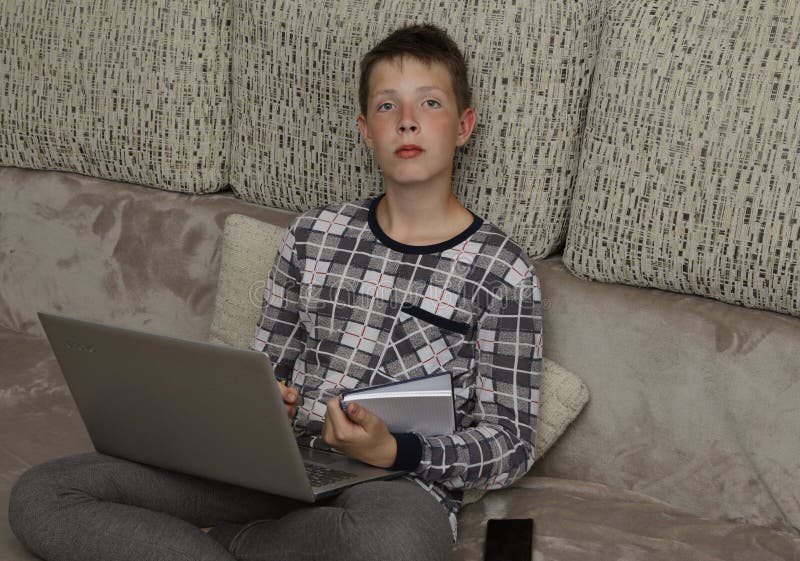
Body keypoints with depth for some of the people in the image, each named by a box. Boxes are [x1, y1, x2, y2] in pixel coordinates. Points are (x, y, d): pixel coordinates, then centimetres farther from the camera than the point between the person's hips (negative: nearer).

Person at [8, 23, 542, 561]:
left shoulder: (501, 271, -1)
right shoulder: (314, 234, 12)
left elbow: (511, 444, -3)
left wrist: (392, 451, -19)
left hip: (396, 483, -4)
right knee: (39, 494, -11)